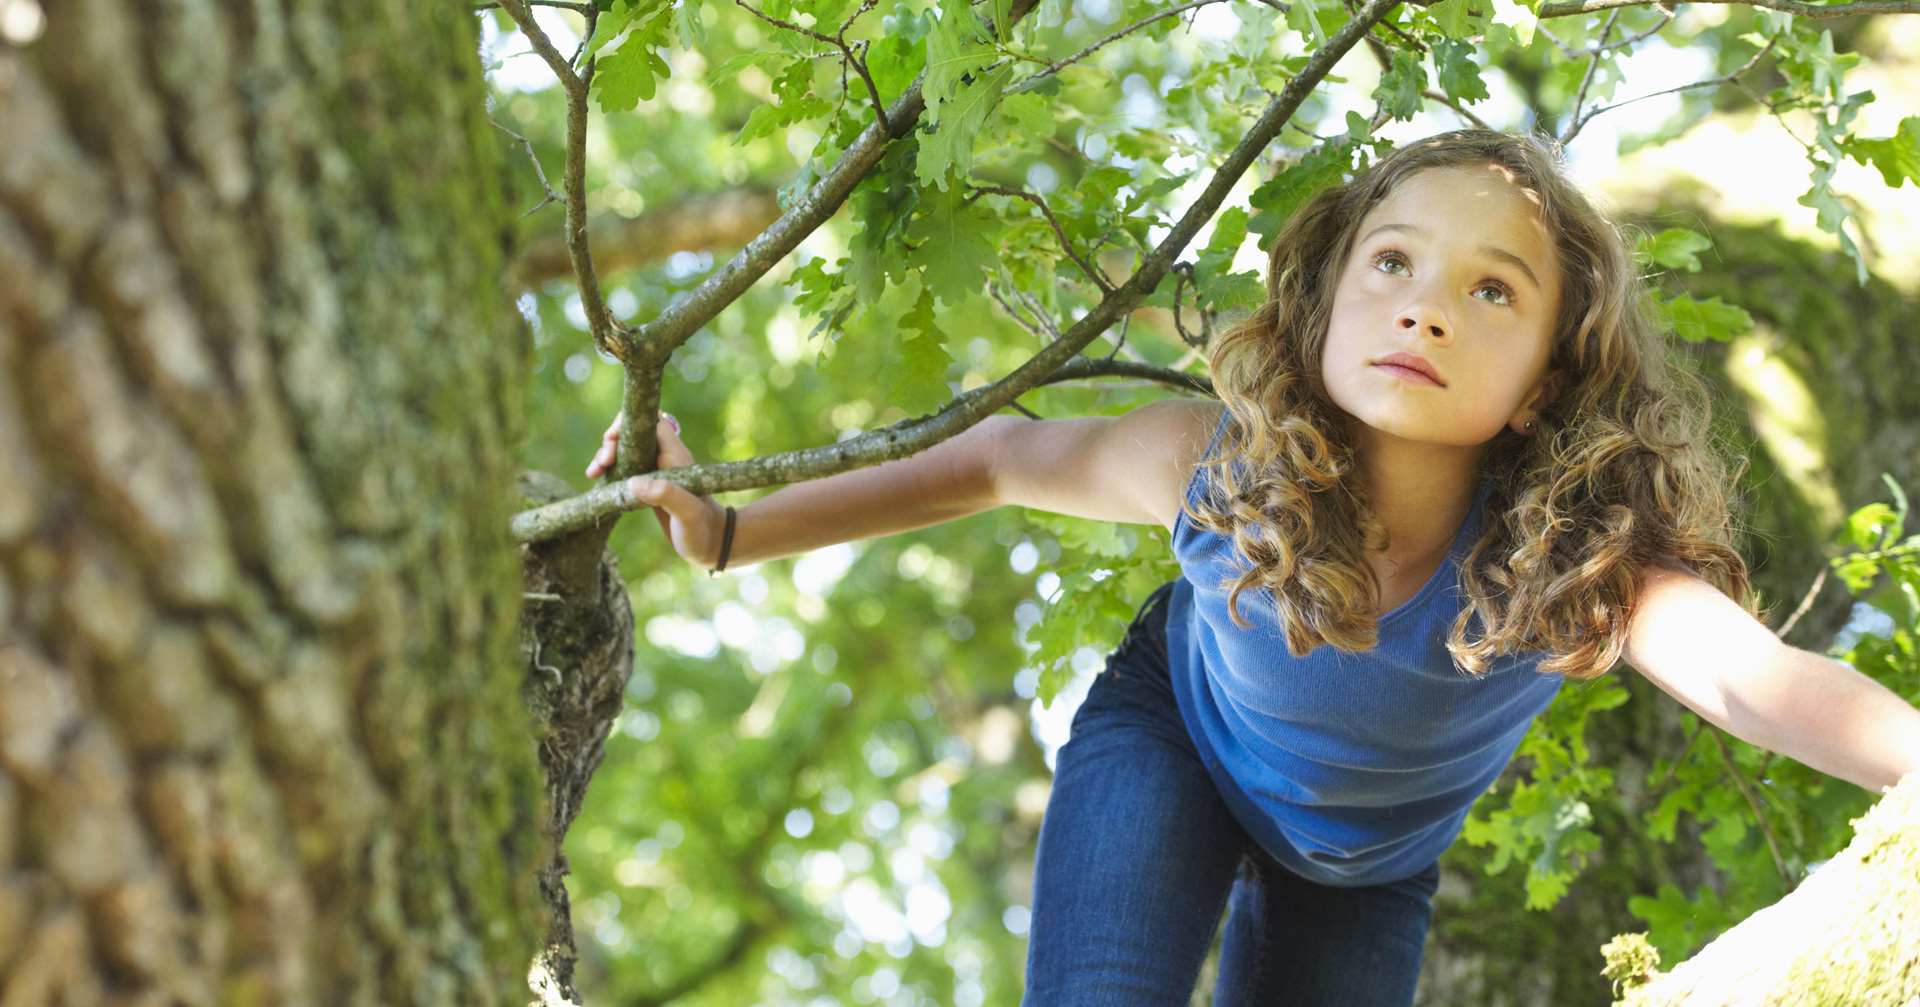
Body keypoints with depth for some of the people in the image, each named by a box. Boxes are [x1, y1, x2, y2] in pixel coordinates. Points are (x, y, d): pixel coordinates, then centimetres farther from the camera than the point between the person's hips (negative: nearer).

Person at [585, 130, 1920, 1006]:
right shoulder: (1213, 464, -32)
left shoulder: (1582, 559, -37)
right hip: (1167, 743, -1)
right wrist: (729, 534, -13)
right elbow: (1006, 459, -13)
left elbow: (1765, 682, -55)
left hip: (1361, 871, 1)